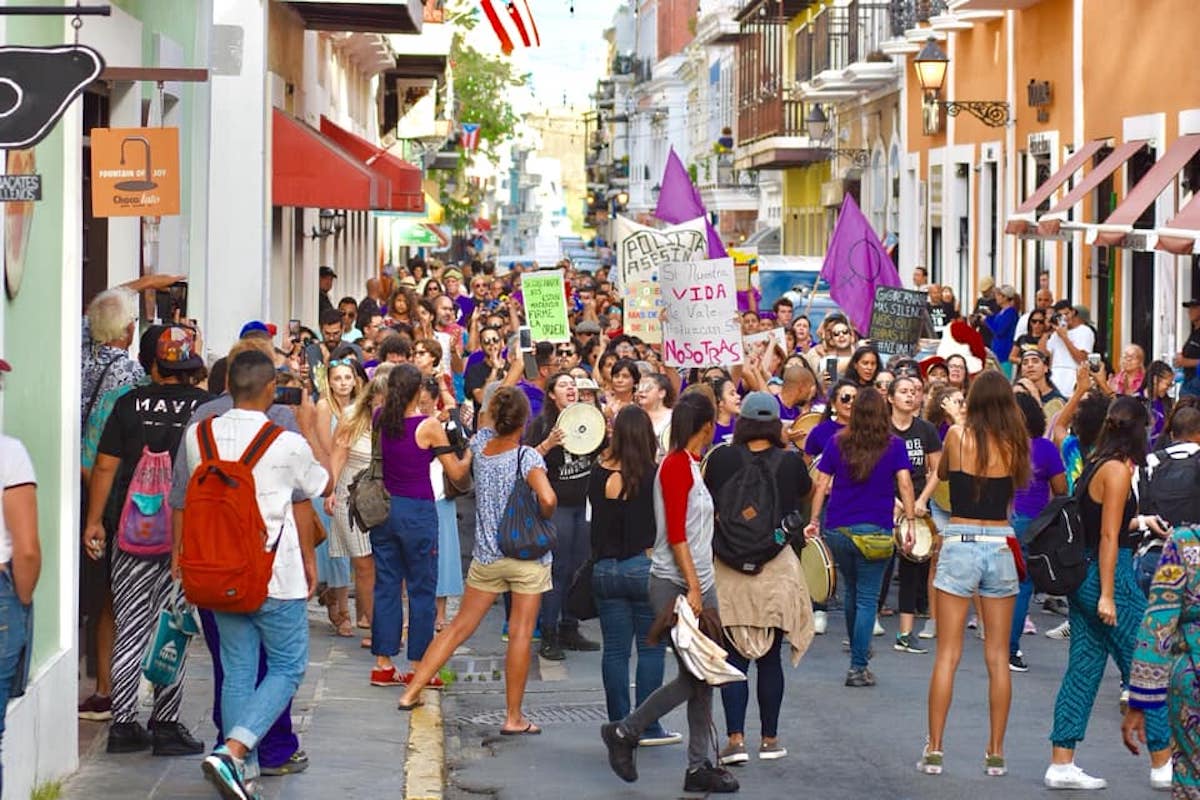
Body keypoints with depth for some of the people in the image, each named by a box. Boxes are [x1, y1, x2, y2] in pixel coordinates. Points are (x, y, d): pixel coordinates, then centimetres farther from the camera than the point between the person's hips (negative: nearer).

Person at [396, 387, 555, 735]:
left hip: (486, 556, 5)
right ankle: (514, 717, 6)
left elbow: (491, 421, 22)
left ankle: (412, 692, 15)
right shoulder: (527, 456, -16)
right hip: (527, 556, -5)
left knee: (460, 627, 14)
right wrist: (544, 519, -10)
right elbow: (547, 498, -31)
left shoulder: (481, 444, -1)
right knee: (521, 633, 2)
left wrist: (511, 378, 24)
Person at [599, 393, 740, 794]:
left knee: (703, 678, 6)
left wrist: (701, 585, 13)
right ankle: (624, 732, 5)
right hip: (675, 584, -9)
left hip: (700, 583, 9)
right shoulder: (675, 466, -13)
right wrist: (692, 588, -21)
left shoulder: (691, 465, 14)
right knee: (692, 678, -8)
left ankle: (700, 766, 9)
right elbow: (676, 535, -18)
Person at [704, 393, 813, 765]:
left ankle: (735, 739, -7)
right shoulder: (790, 462, -4)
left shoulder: (721, 459, -6)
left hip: (729, 569, -1)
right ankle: (770, 739, 17)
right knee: (771, 658, 10)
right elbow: (807, 491, 18)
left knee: (734, 657, 2)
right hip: (777, 568, 1)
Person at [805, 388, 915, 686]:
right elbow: (904, 484, -10)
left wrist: (814, 521, 10)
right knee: (867, 598, 1)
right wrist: (910, 521, -7)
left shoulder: (837, 443, 3)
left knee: (851, 590, 22)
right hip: (875, 532, -3)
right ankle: (858, 667, -4)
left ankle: (857, 648, 38)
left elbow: (821, 485, 3)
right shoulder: (893, 445, -3)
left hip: (837, 529, 3)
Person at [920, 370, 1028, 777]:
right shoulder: (1014, 444, -2)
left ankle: (934, 750, 2)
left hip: (959, 545, -1)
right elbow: (1022, 481, 11)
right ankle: (996, 753, 11)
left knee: (946, 655, 3)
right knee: (998, 657, 9)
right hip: (1001, 548, 1)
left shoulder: (957, 435, -5)